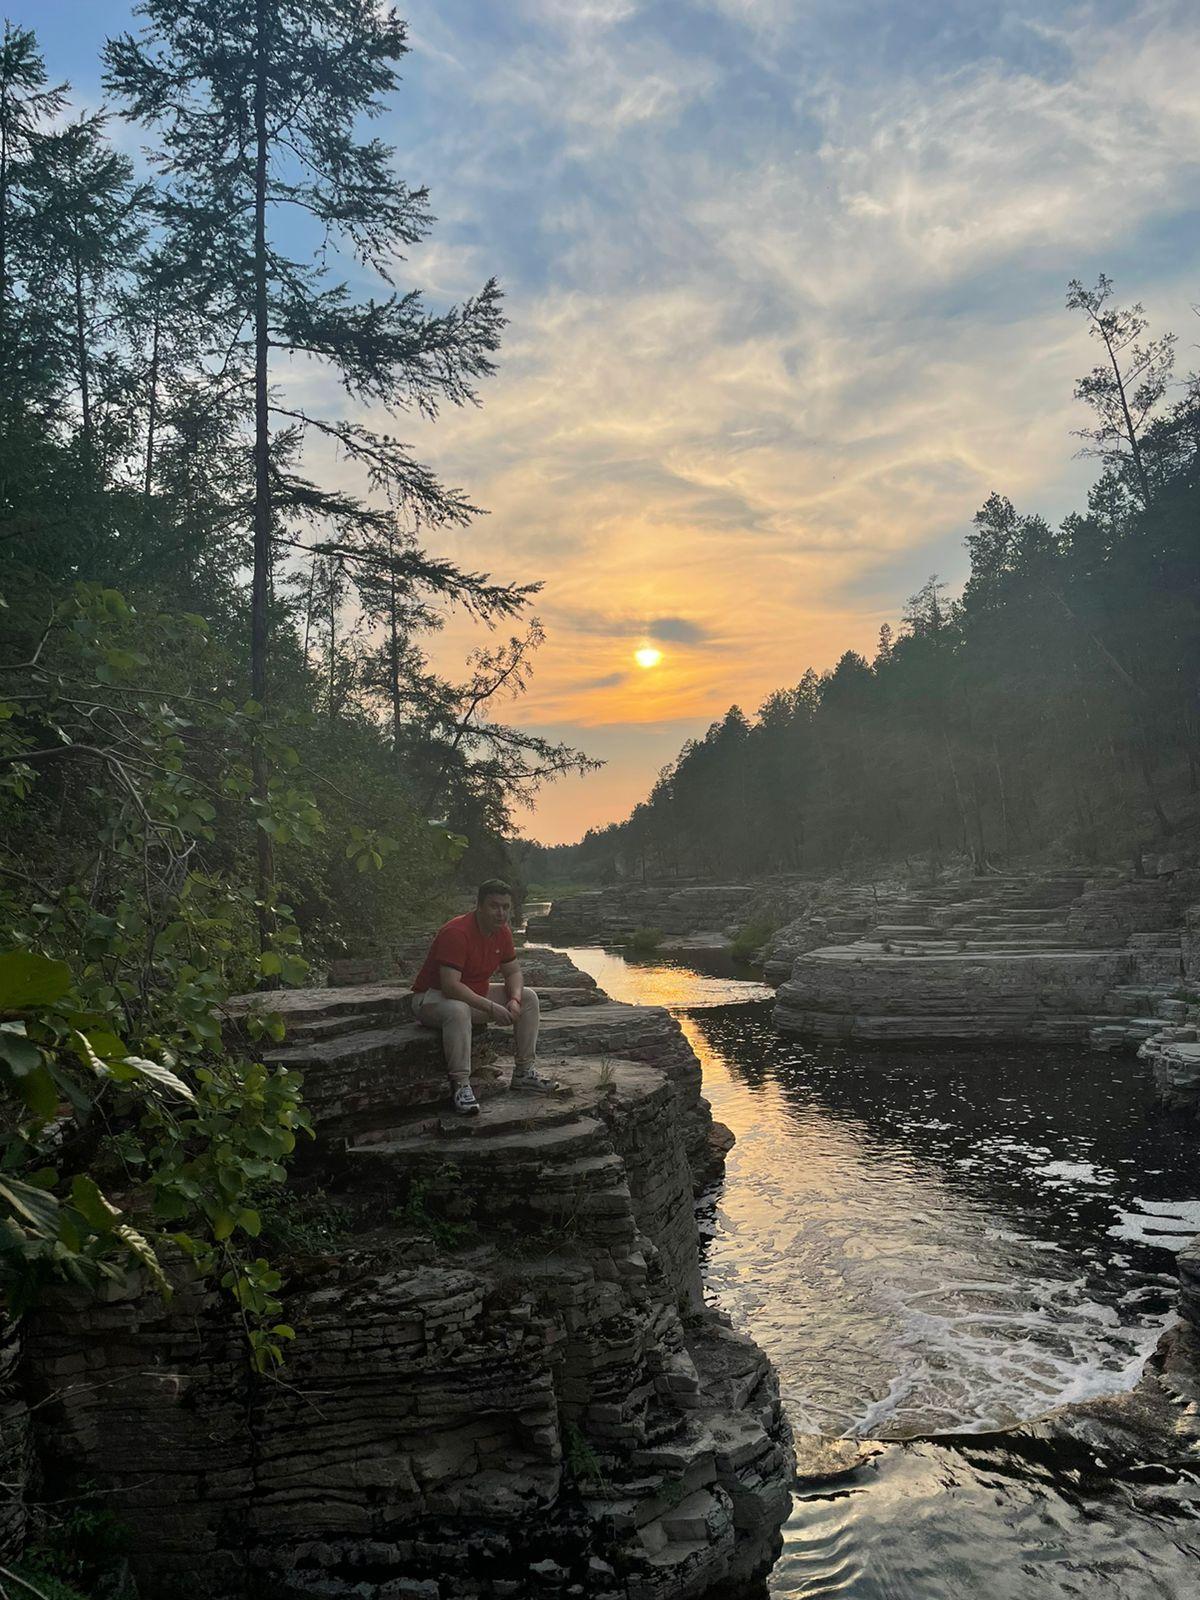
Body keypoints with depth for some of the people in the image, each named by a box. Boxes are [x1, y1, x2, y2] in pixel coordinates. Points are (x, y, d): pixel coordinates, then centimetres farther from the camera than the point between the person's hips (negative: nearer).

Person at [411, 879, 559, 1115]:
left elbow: (513, 972, 6)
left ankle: (524, 1071, 5)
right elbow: (450, 985, -36)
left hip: (476, 993, 9)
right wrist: (490, 1007, -38)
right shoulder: (456, 932, -30)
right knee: (458, 1010, -42)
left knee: (529, 998, 0)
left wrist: (515, 1000, -15)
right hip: (432, 997, -8)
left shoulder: (502, 931, -3)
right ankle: (460, 1085, -34)